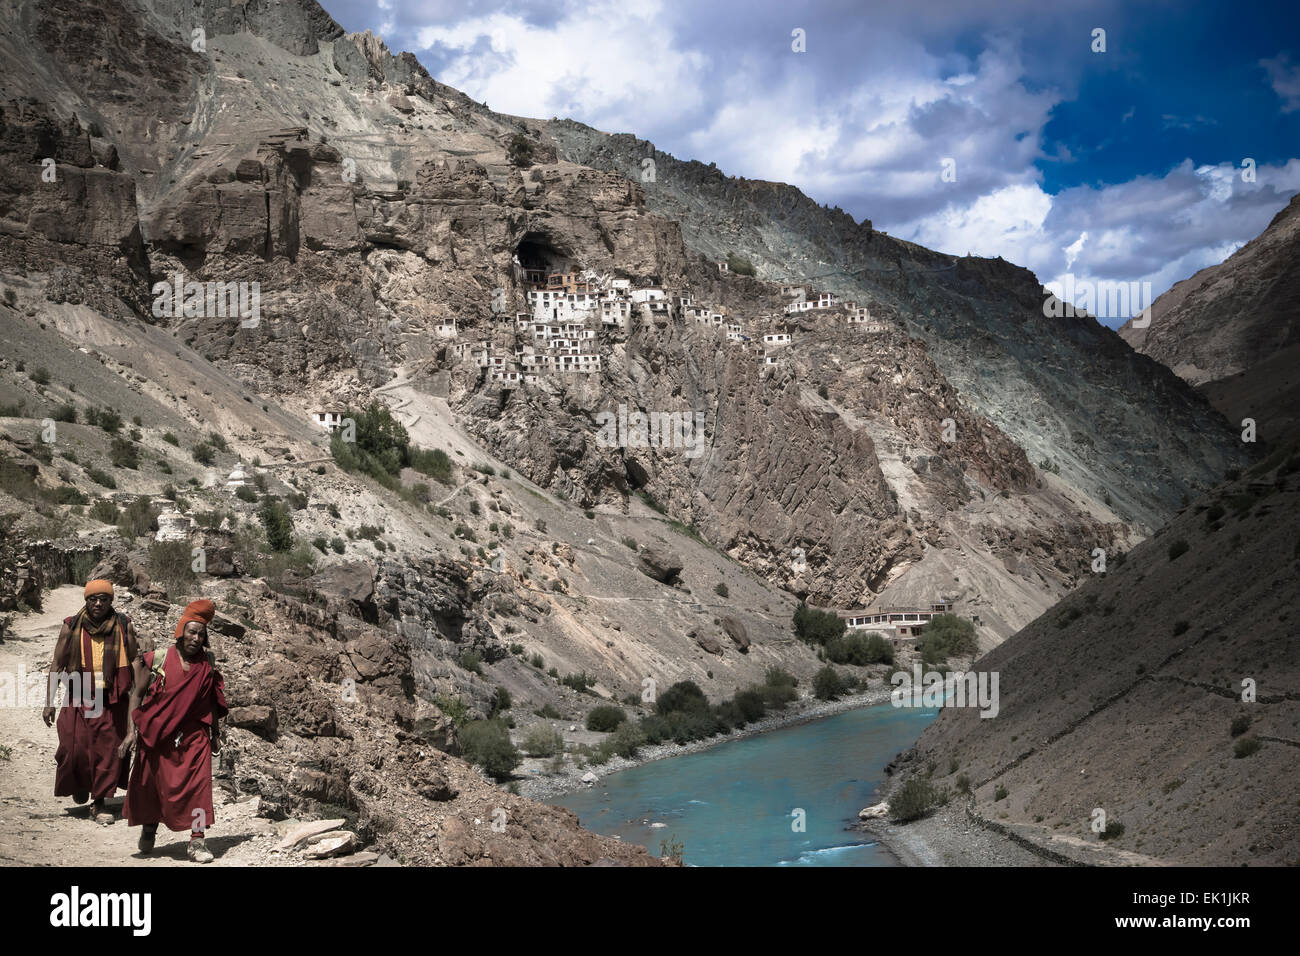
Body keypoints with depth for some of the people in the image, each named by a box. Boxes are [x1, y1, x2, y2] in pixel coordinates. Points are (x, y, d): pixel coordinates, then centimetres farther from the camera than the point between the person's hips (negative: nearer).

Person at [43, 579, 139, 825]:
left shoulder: (123, 626, -1)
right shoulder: (72, 627, 0)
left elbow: (135, 662, 3)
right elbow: (56, 665, 4)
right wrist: (49, 702, 1)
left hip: (112, 702, 0)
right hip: (79, 700, 0)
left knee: (108, 751, 1)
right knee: (75, 749, -2)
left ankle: (100, 803, 15)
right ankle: (80, 784, 30)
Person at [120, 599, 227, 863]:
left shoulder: (208, 664, 1)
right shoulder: (158, 659, -5)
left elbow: (212, 701, 10)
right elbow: (137, 693, -1)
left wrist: (216, 735, 13)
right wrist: (131, 730, -7)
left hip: (194, 736, 1)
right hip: (157, 735, 0)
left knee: (198, 784, -10)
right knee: (153, 784, 12)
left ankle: (197, 841, -7)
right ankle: (149, 827, 40)